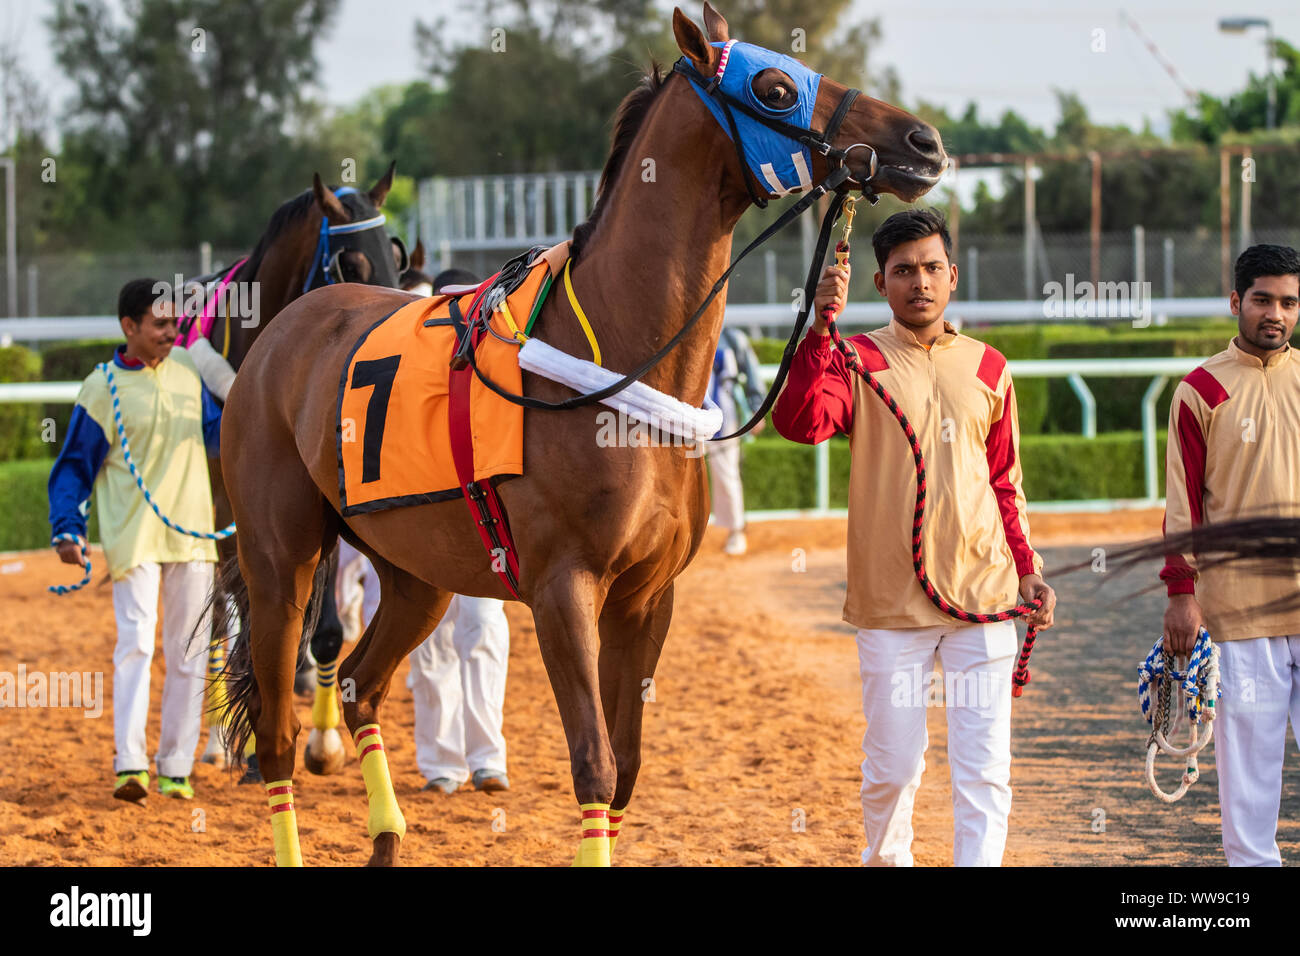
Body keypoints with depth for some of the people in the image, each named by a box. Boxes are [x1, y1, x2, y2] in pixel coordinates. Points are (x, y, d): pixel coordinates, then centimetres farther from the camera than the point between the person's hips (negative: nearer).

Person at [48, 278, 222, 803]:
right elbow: (75, 465, -3)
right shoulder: (102, 389, -6)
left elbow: (217, 435, 9)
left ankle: (176, 767, 15)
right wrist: (67, 529, -14)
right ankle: (129, 765, -22)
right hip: (133, 536, -5)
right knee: (135, 644, -16)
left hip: (192, 532, 5)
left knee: (187, 651, 7)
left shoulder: (188, 369, 7)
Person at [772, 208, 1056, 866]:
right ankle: (885, 862, 27)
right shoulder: (857, 362, 1)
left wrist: (1027, 568, 6)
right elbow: (799, 422, -19)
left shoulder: (987, 369, 11)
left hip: (983, 596, 2)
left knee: (984, 768, -3)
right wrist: (819, 329, -30)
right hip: (891, 602, -2)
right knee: (892, 766, 4)